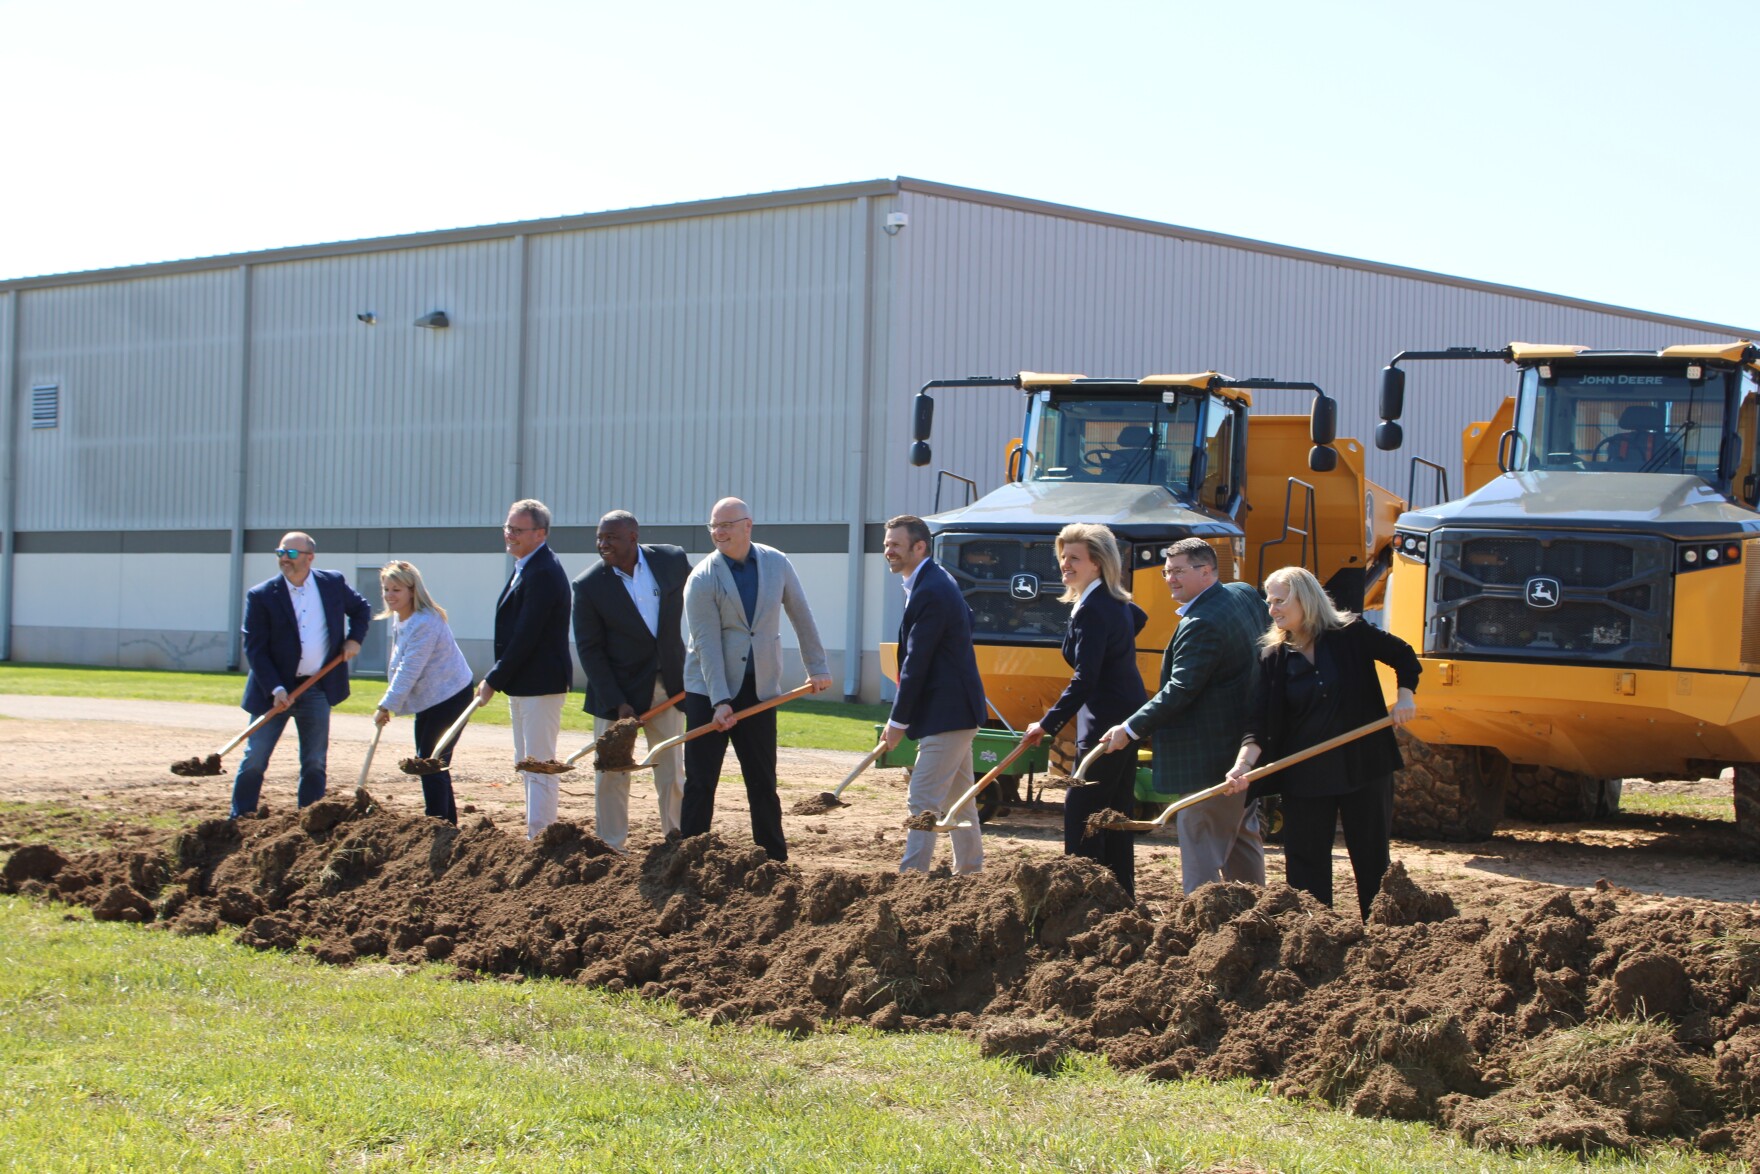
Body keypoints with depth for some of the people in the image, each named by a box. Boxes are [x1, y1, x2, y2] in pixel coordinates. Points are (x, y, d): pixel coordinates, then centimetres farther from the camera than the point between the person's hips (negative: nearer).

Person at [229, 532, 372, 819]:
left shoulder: (334, 583, 0)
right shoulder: (261, 596, -9)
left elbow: (362, 609, 19)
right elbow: (254, 648, -11)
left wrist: (354, 639, 1)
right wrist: (275, 689, -19)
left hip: (317, 690, 2)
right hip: (274, 690, -2)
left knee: (315, 763, 8)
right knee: (254, 760, -1)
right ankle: (239, 822, 9)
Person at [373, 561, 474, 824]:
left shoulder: (425, 623, -24)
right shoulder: (398, 618, 6)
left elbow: (409, 671, -25)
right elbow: (399, 666, 16)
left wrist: (386, 706, -20)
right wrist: (388, 703, 10)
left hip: (449, 697, -10)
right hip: (427, 700, 10)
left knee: (431, 763, -10)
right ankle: (448, 823, 21)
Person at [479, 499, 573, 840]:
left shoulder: (543, 573, -20)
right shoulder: (526, 566, 13)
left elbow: (525, 636, -23)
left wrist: (493, 680, -17)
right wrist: (494, 676, 10)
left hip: (540, 683, -11)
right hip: (522, 683, 11)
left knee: (539, 766, -7)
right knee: (526, 764, 17)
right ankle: (535, 834, 26)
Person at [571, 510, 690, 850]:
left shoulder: (673, 560, -4)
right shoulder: (589, 585, -10)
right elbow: (590, 650, -10)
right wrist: (616, 703, -18)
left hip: (668, 686, 2)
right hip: (618, 690, -2)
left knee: (672, 771, 8)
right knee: (611, 774, 1)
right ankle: (612, 850, 11)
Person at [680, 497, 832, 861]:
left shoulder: (777, 564, 1)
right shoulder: (702, 579, -9)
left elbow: (801, 617, 11)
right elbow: (707, 643, -15)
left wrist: (817, 667, 11)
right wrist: (719, 702, -21)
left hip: (759, 689, 3)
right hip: (708, 690, -3)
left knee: (763, 782, 8)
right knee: (700, 782, -1)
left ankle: (776, 861, 14)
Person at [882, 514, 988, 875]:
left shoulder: (930, 592, -20)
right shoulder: (936, 582, 13)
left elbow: (916, 663, -21)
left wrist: (898, 721, -15)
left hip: (946, 714, -11)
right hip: (956, 710, 11)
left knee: (923, 801, -11)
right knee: (957, 799, 19)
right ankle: (970, 869, 29)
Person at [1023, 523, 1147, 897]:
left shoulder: (1091, 610, -19)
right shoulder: (1117, 602, 11)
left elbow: (1084, 679, -25)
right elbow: (1139, 618, 36)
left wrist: (1048, 724, -23)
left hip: (1105, 726, -11)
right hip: (1128, 718, 11)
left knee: (1081, 813, -8)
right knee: (1115, 813, 14)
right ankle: (1121, 894, 19)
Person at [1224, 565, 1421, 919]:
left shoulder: (1352, 635, -5)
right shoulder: (1274, 657, 0)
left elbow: (1403, 656, 8)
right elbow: (1260, 722, -7)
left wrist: (1405, 695, -8)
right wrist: (1244, 761, -22)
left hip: (1363, 767, -2)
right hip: (1304, 776, 2)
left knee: (1372, 861, 7)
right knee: (1305, 865, 3)